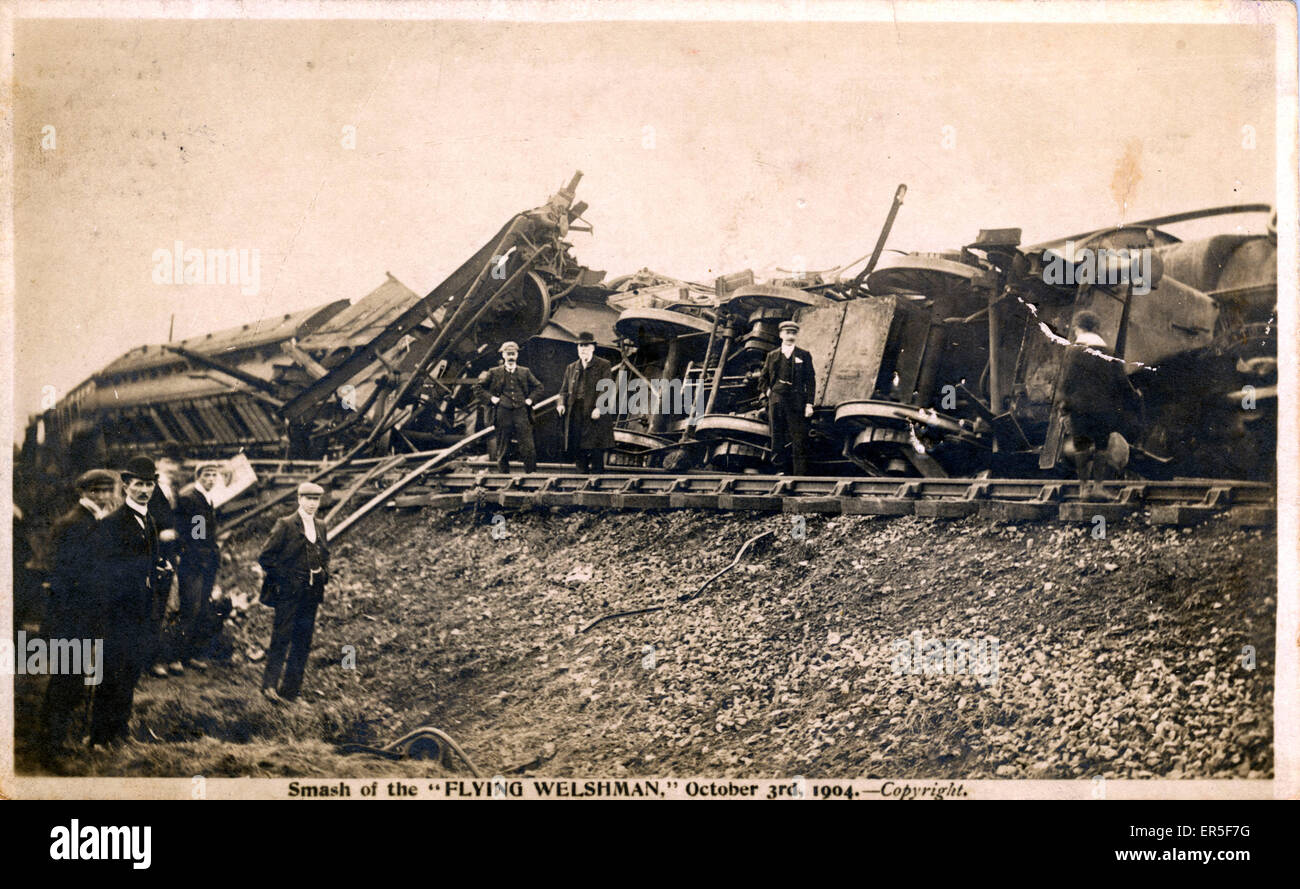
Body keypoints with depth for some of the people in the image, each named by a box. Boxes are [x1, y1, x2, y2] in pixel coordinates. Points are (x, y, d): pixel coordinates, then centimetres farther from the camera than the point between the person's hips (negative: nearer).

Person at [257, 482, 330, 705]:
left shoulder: (321, 527, 12)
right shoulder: (286, 525, -7)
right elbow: (265, 555, -7)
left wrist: (323, 575, 11)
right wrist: (277, 578, -6)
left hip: (311, 593, 6)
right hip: (289, 592, -6)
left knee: (303, 641, 7)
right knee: (281, 638, -6)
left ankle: (290, 689, 15)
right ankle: (269, 685, 1)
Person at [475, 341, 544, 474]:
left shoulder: (525, 372, 11)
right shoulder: (494, 373, 6)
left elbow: (538, 387, 22)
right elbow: (479, 388, 12)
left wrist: (530, 399, 8)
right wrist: (491, 398, 0)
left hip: (521, 413, 1)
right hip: (502, 413, -1)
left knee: (528, 448, -6)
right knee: (502, 451, 4)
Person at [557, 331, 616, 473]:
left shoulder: (603, 366, 3)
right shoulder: (571, 368, 19)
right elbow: (564, 389, 19)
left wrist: (599, 408, -20)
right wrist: (561, 404, -2)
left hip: (596, 415, -5)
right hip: (575, 416, 5)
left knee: (596, 451, -7)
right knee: (578, 452, 5)